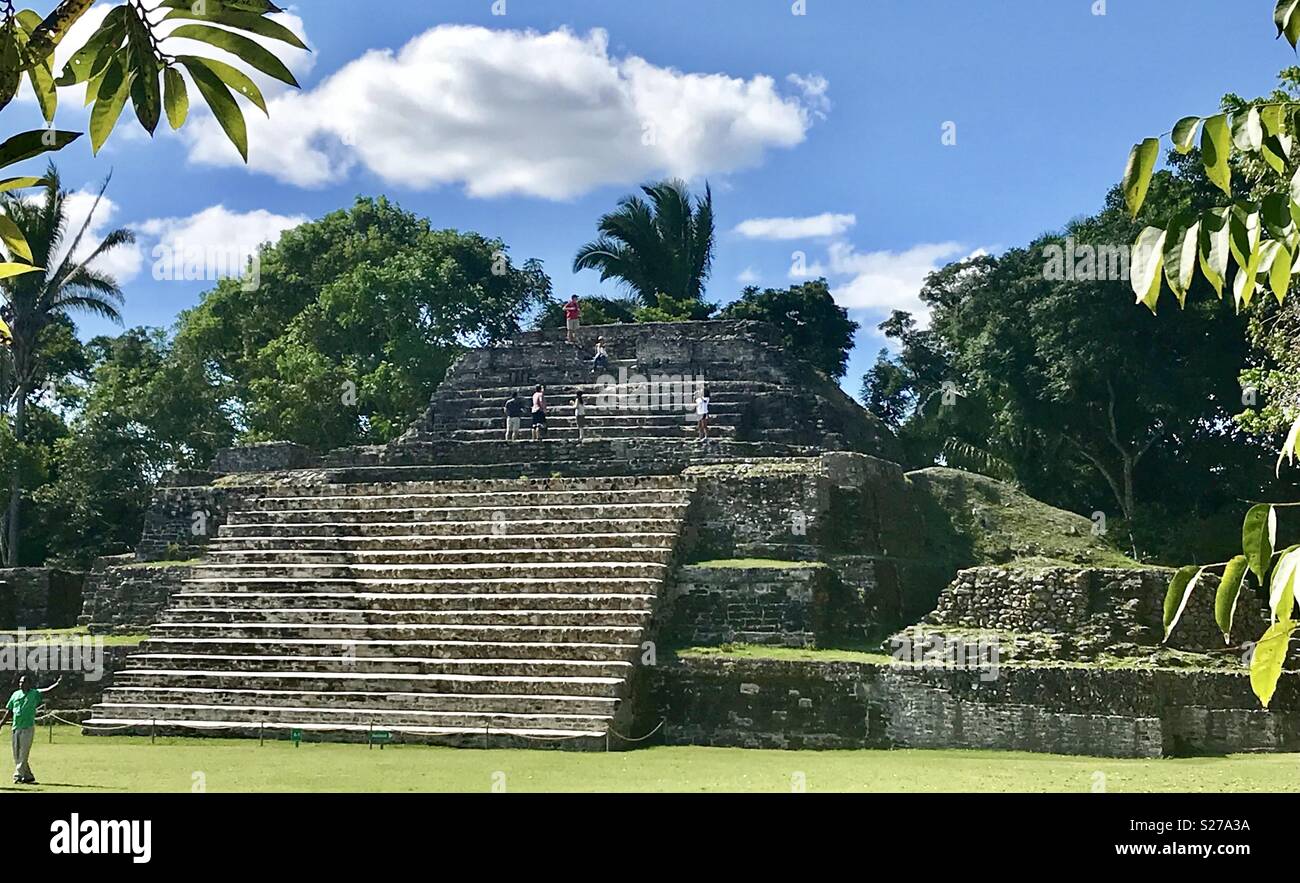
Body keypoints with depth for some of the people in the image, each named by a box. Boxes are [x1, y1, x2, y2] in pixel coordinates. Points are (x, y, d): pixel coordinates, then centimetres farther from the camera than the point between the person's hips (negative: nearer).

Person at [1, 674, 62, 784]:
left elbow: (46, 691, -16)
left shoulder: (34, 694, 0)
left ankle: (18, 775, -7)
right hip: (16, 728, 5)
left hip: (28, 728, -5)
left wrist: (57, 684, -32)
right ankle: (28, 776, 16)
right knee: (17, 755, 7)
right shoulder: (15, 694, 11)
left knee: (23, 753, -9)